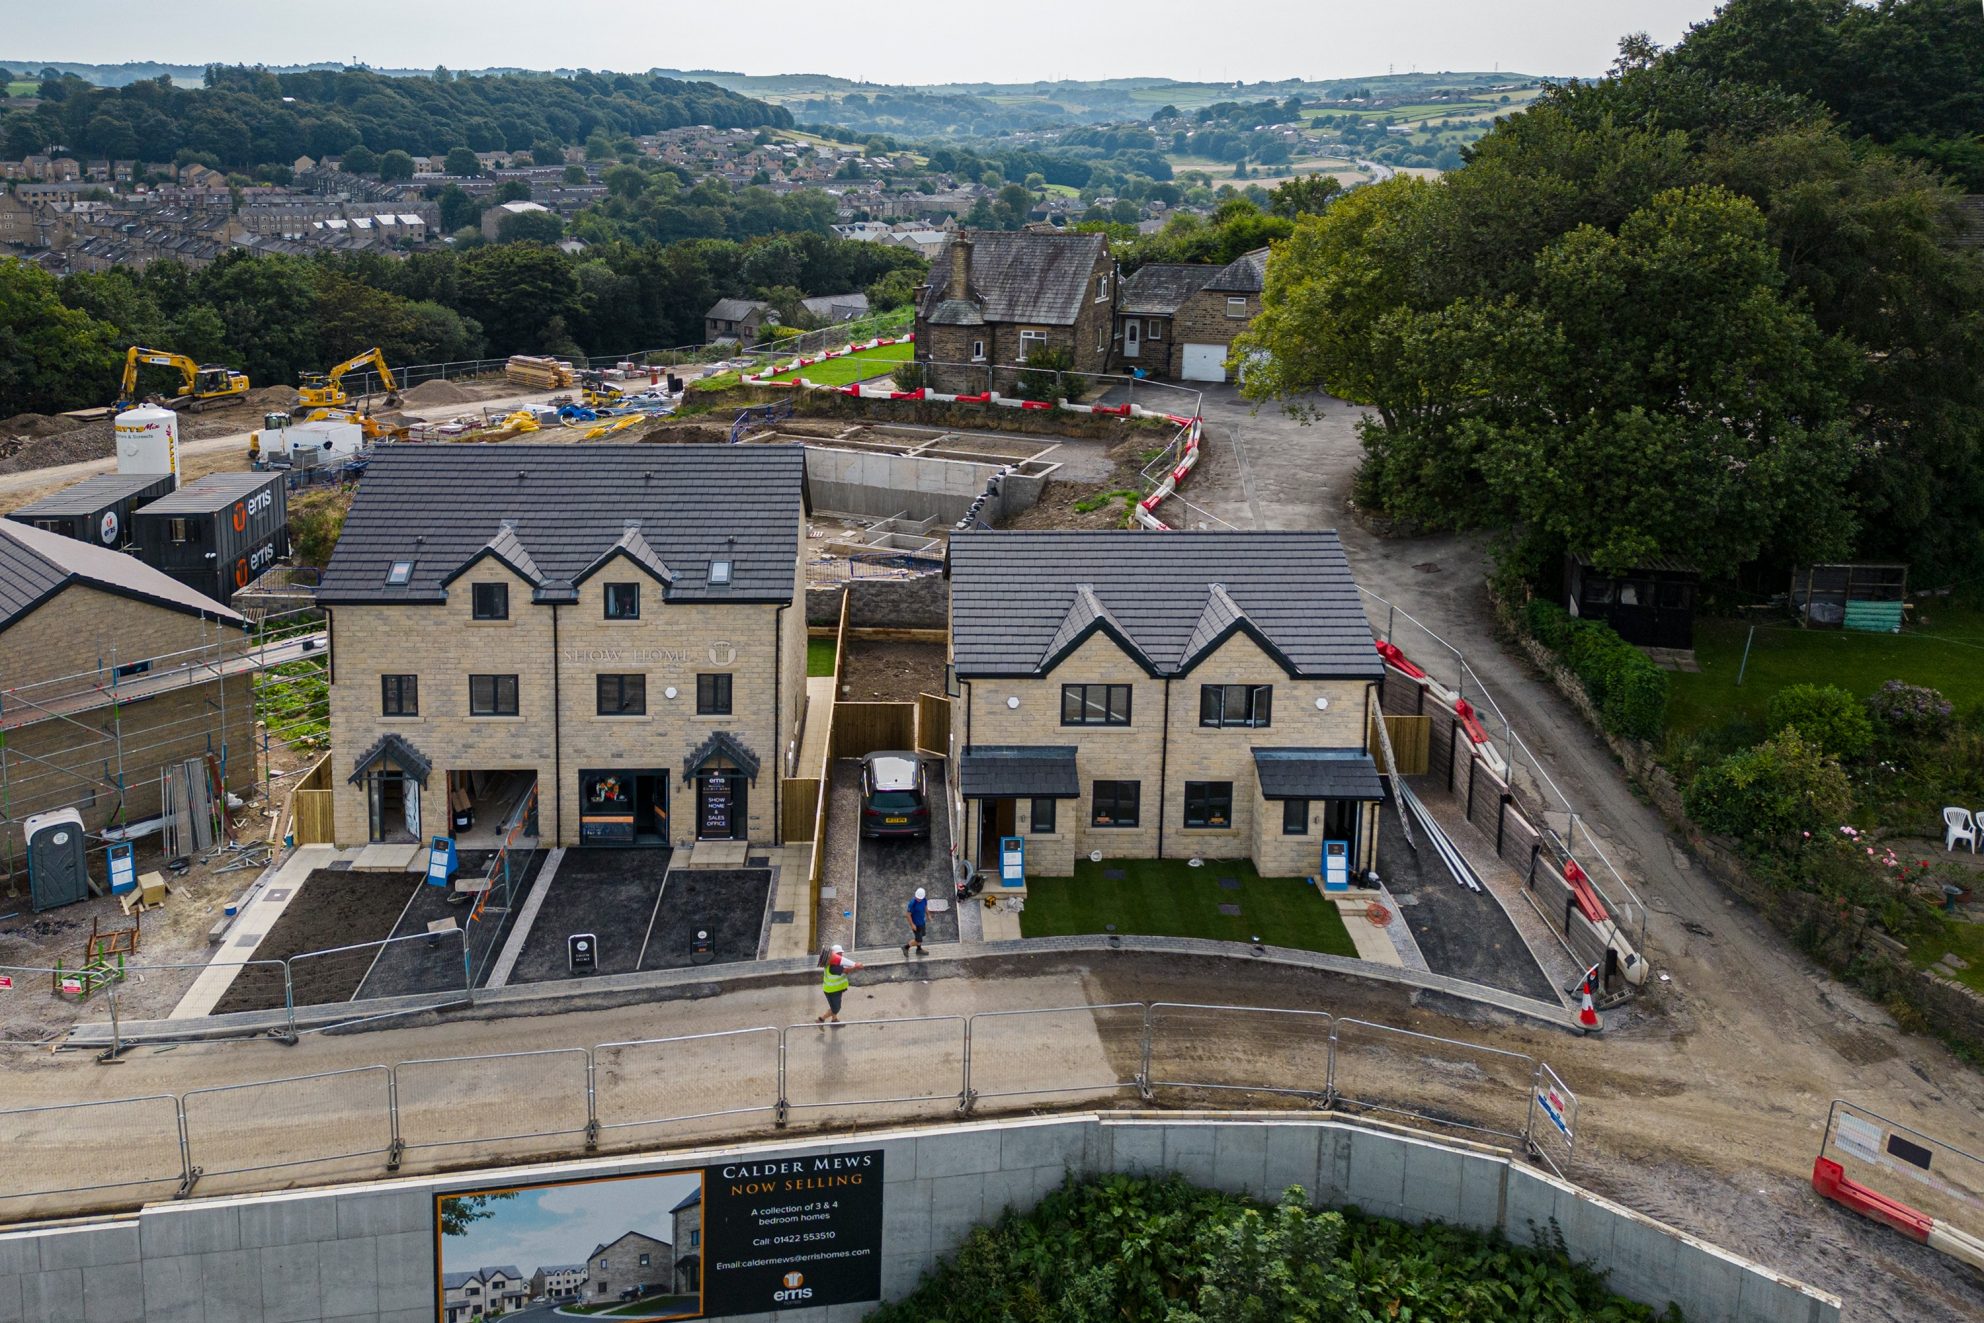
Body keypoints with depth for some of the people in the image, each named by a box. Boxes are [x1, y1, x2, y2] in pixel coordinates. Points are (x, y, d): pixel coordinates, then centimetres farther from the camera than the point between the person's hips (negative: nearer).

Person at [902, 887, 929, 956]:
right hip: (915, 923, -7)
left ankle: (919, 950, 49)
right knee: (918, 940, -1)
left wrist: (928, 915, 20)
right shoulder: (912, 903, -34)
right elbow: (908, 914, -24)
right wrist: (912, 925, -21)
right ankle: (906, 947, 22)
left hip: (922, 921, 7)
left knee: (921, 935, 26)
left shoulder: (924, 899, -14)